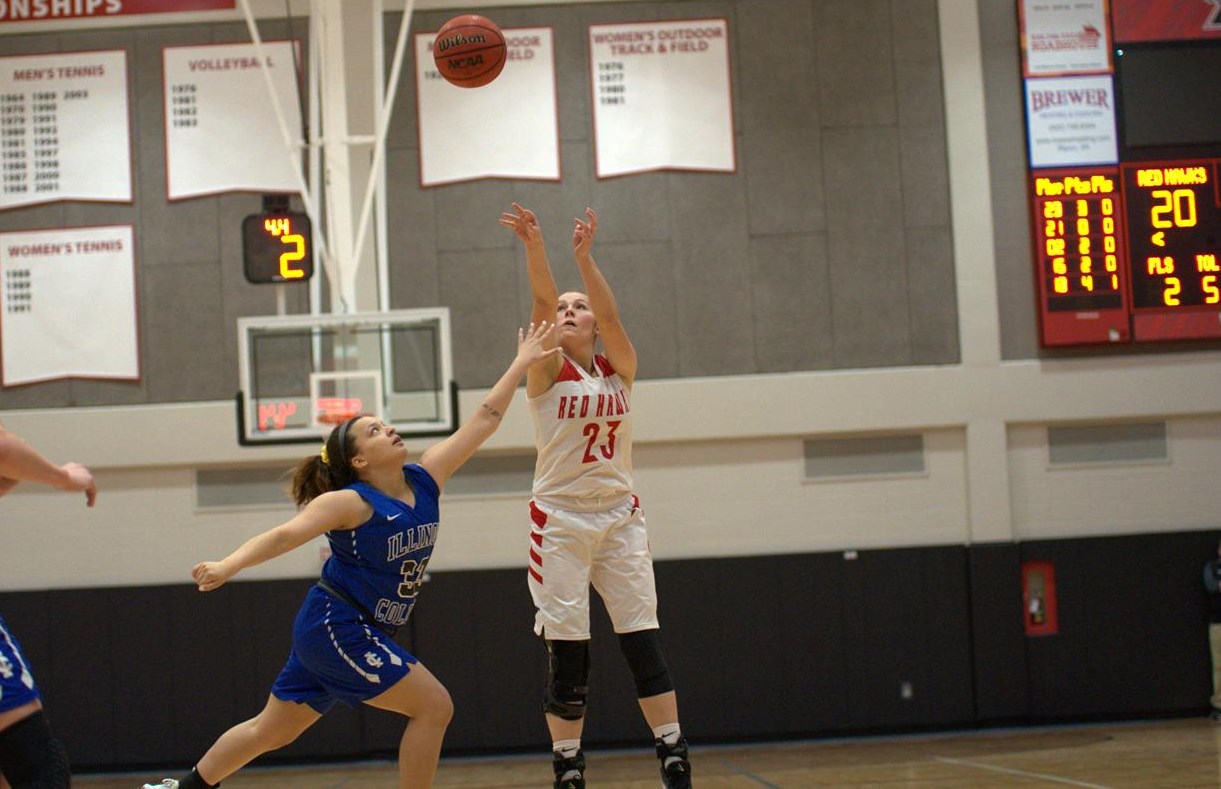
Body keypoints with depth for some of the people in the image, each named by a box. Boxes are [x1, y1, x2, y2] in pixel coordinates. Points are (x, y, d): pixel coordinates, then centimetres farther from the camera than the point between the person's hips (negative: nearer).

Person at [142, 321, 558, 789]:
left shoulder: (425, 480, 2)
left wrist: (521, 365, 6)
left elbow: (481, 423, 6)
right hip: (337, 627, -8)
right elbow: (286, 535, -25)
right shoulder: (351, 503, -16)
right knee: (433, 706, -10)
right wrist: (229, 566, -40)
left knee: (272, 731, 16)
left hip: (365, 633, 8)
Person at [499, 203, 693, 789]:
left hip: (619, 515, 2)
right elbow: (541, 302, -16)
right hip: (560, 517, -2)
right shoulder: (547, 370, 1)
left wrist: (584, 256, -26)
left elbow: (610, 313, -12)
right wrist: (534, 247, -32)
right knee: (566, 652, -3)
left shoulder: (619, 368, 7)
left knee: (643, 640, -2)